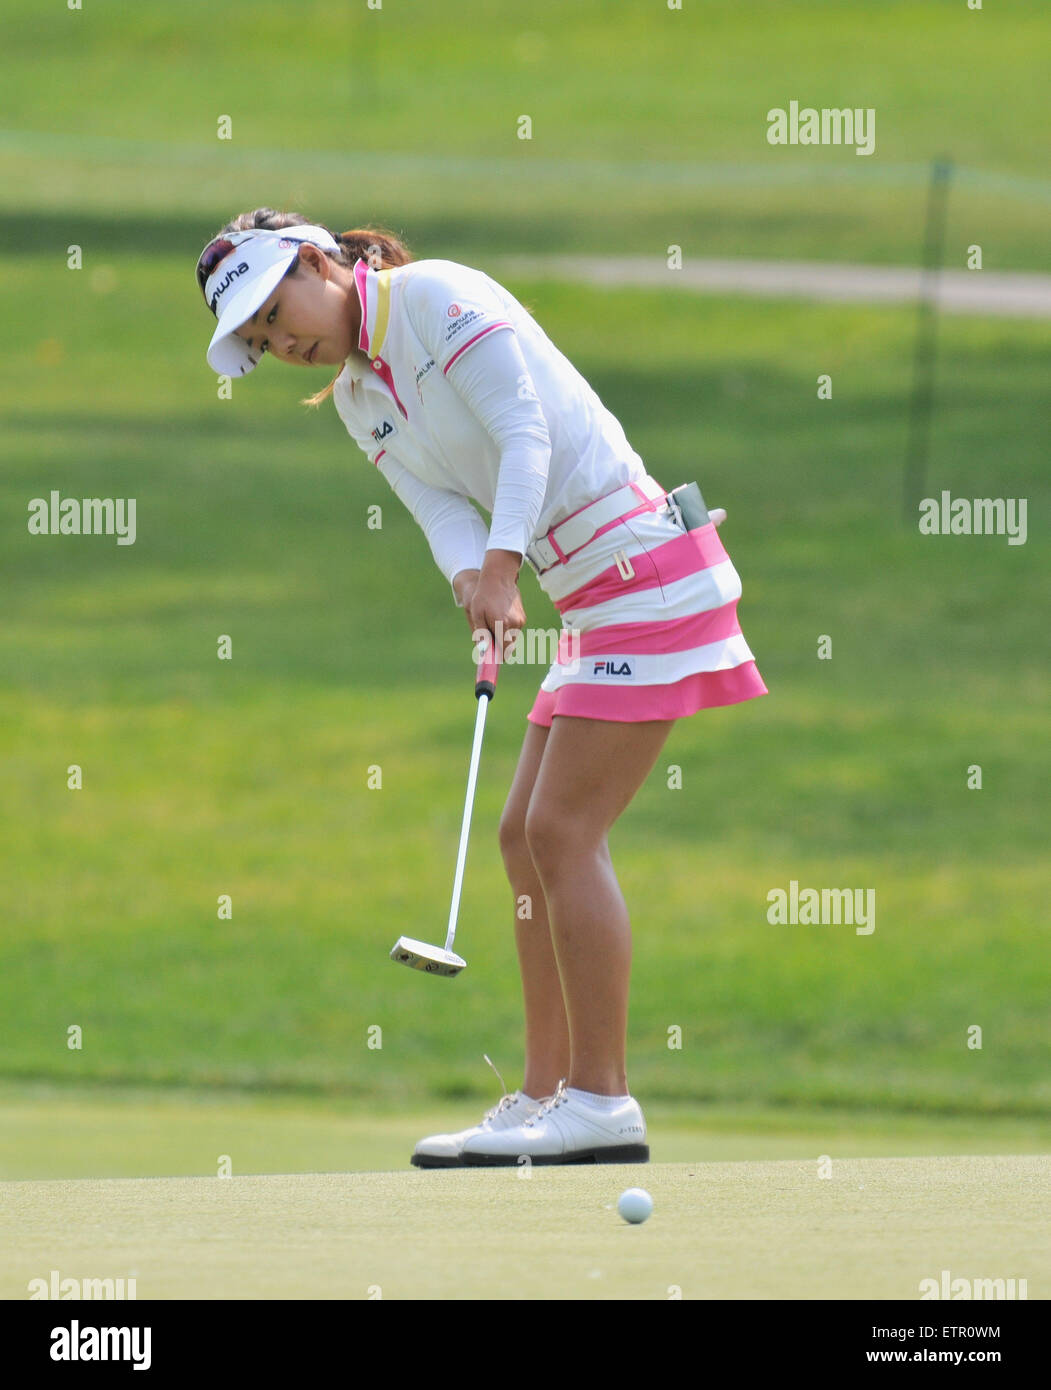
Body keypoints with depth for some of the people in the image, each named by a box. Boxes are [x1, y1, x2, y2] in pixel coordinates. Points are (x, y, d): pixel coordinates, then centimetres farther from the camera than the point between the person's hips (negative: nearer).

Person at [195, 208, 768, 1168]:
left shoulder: (433, 295, -8)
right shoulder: (358, 401, 16)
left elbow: (525, 428, -17)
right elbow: (445, 511, 2)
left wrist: (502, 563, -25)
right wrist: (477, 585, -18)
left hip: (646, 567, -9)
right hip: (594, 601, 9)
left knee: (562, 832, -11)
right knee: (528, 837, 8)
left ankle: (602, 1101, -10)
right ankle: (547, 1096, 12)